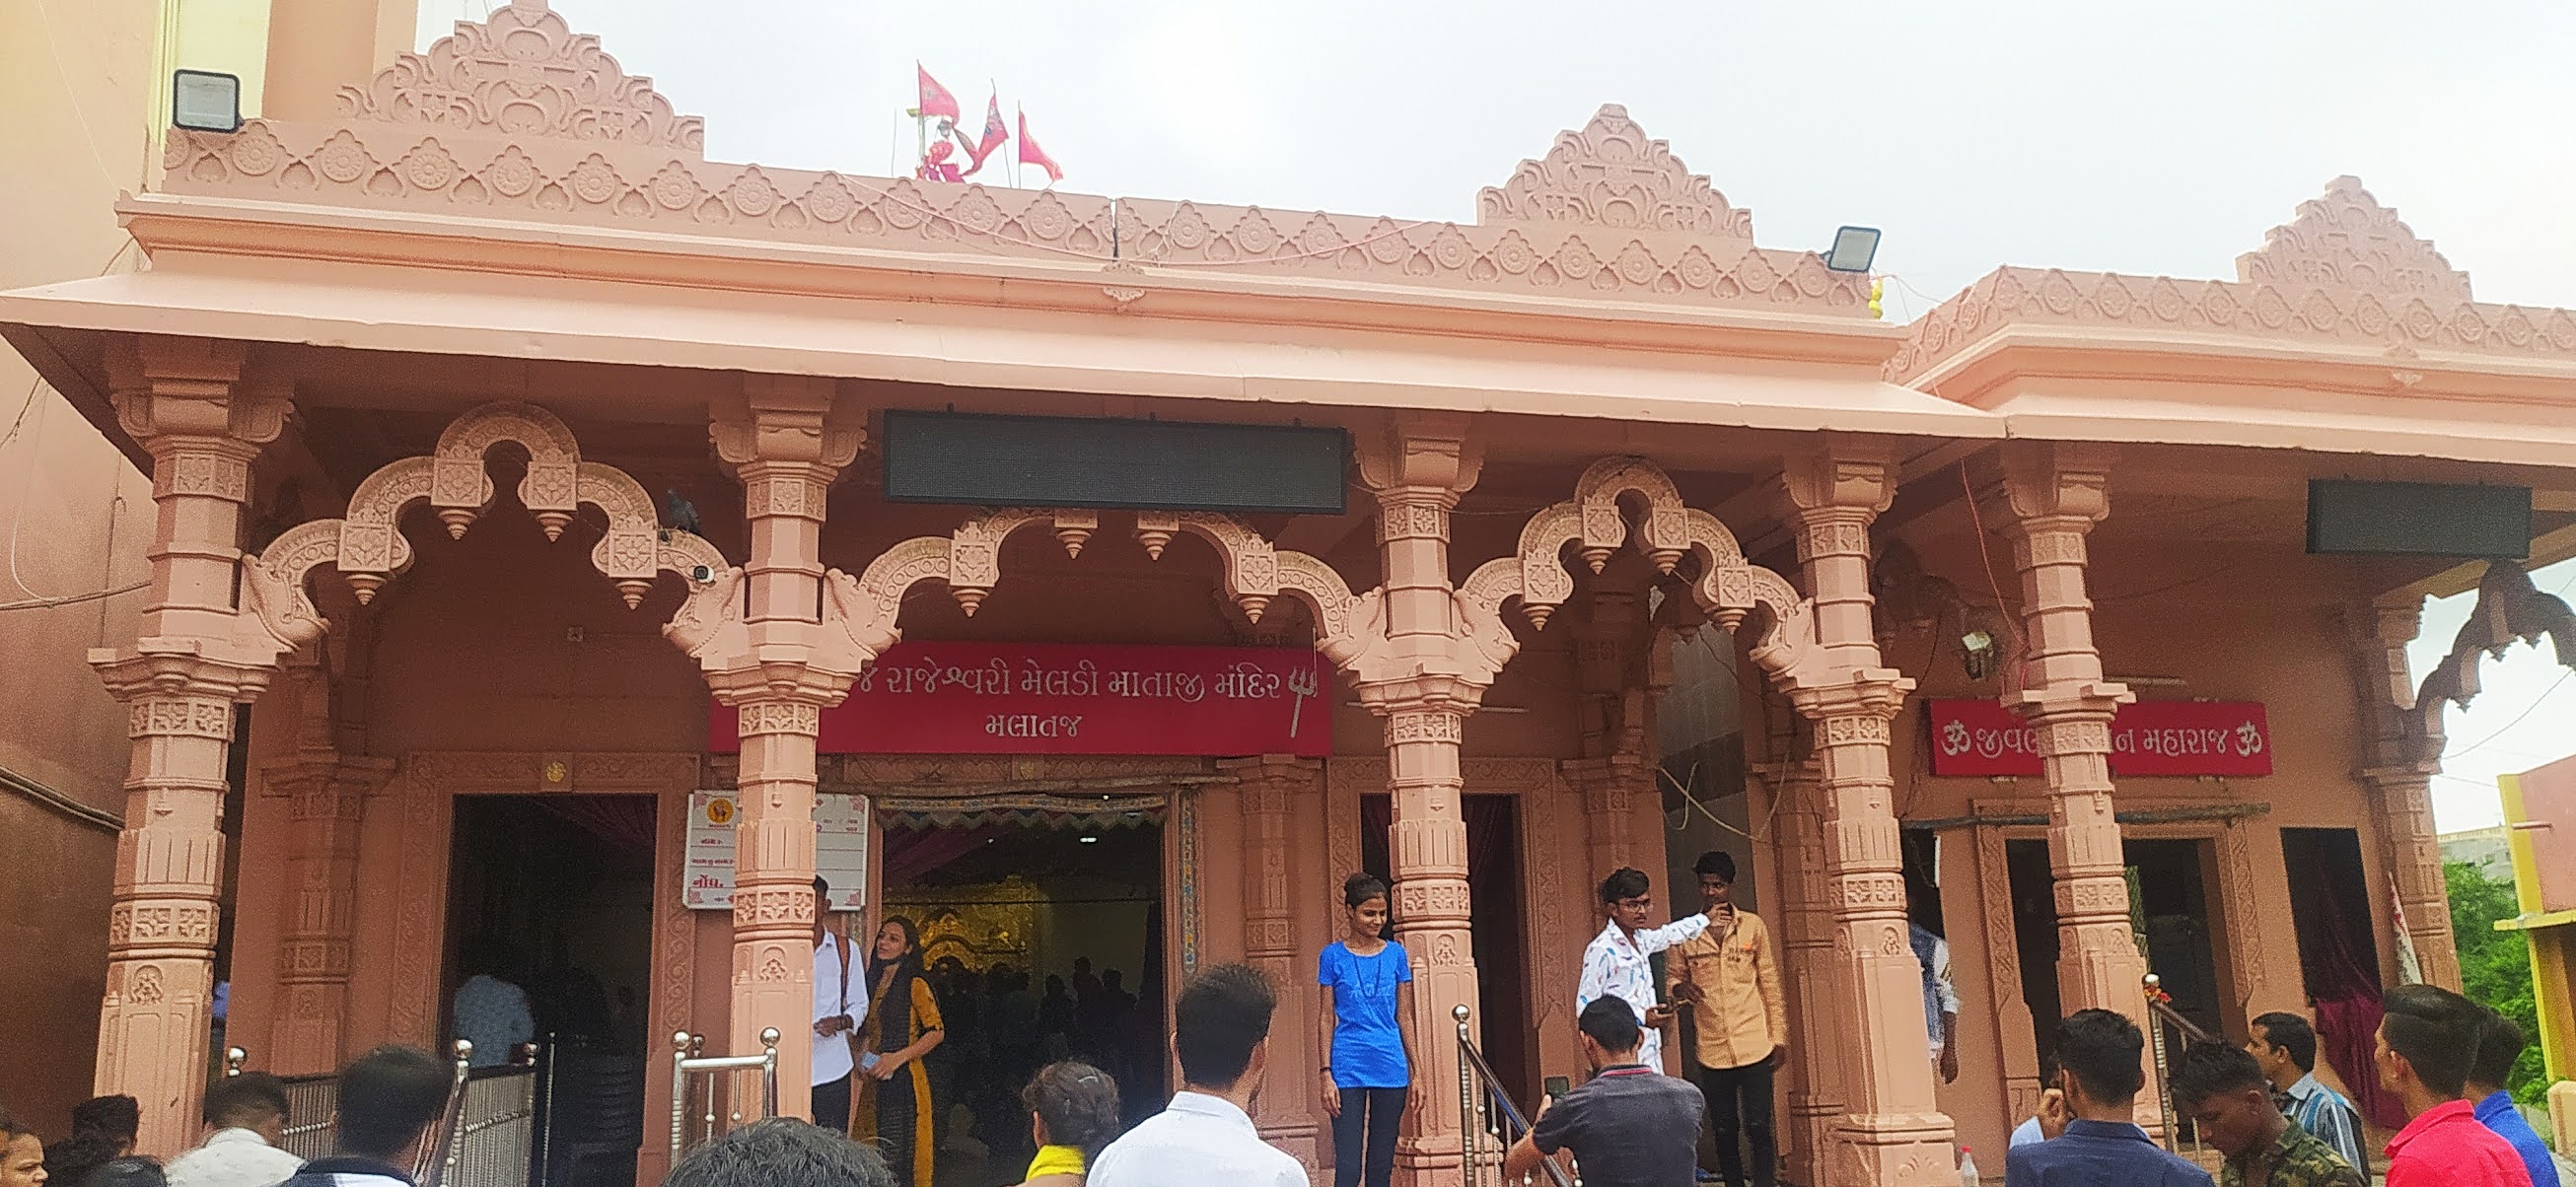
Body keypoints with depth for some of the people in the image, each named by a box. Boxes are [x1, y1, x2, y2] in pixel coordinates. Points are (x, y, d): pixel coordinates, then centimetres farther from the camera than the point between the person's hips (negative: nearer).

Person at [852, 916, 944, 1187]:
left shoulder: (914, 985, -8)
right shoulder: (875, 983, 15)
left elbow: (937, 1032, -13)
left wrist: (898, 1057, -20)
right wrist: (862, 1055, 5)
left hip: (904, 1080, -7)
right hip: (875, 1081, 7)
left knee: (899, 1153, -7)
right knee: (873, 1154, 6)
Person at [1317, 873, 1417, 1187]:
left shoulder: (1396, 954, 8)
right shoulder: (1333, 956, 1)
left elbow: (1405, 1017, 11)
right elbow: (1327, 1019, 1)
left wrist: (1414, 1070, 7)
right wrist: (1326, 1074, -6)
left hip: (1391, 1067, 3)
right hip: (1348, 1068, -3)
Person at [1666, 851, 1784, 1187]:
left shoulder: (1753, 927, 3)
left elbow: (1771, 986, 7)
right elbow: (1671, 977, 10)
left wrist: (1779, 1038, 3)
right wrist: (1679, 988, -14)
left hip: (1754, 1048, -1)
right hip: (1712, 1052, 1)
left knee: (1758, 1128, -5)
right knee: (1724, 1134, 7)